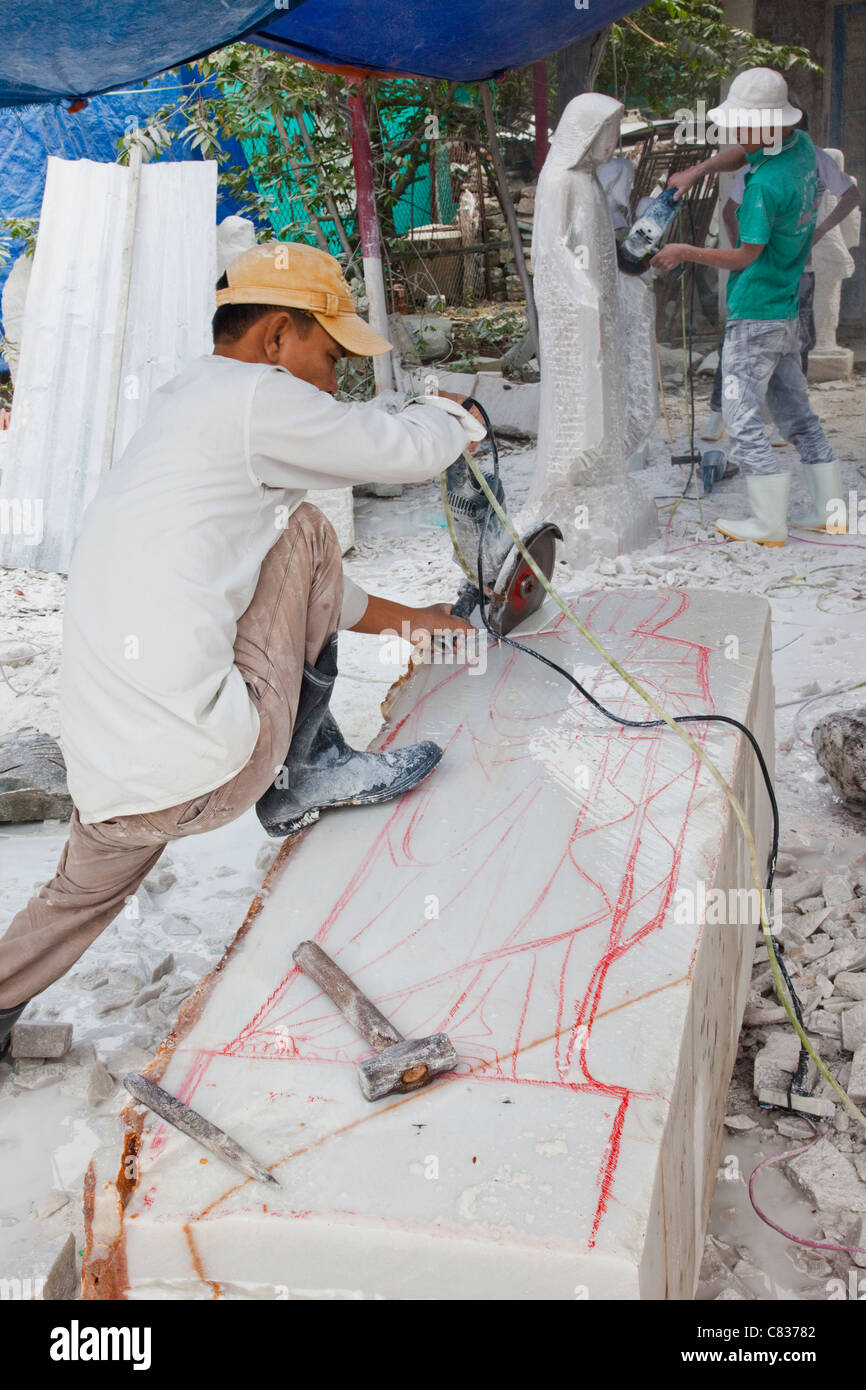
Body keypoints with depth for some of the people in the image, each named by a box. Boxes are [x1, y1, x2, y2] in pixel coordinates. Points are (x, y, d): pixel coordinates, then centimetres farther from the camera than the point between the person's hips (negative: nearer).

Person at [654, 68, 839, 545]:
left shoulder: (766, 184, -24)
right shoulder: (801, 147, 4)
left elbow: (744, 257, -17)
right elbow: (742, 151, 22)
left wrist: (686, 252, -6)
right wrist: (697, 171, 9)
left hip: (755, 317, -9)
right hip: (789, 311, 9)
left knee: (742, 416, -3)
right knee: (795, 408, 16)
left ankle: (769, 522, 0)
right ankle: (829, 506, 22)